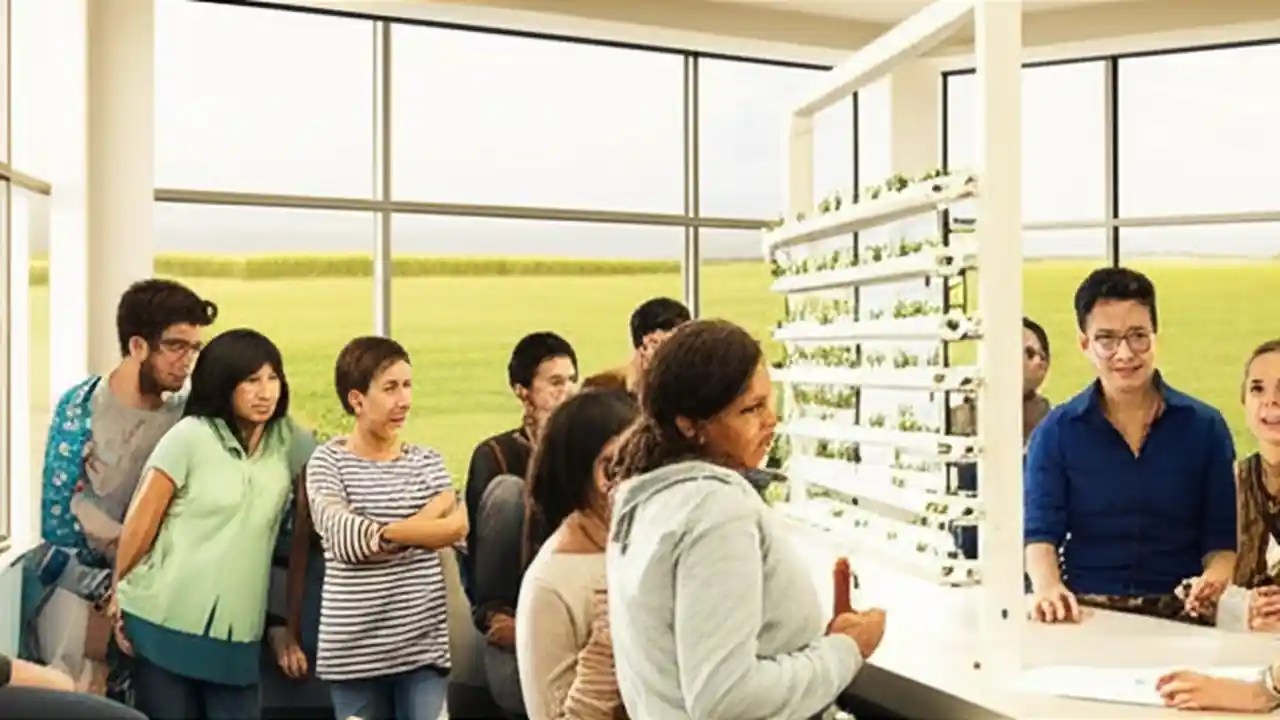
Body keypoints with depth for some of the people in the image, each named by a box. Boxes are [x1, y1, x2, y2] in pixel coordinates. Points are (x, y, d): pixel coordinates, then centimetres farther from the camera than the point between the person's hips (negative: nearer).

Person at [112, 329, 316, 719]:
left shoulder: (289, 440, 4)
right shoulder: (190, 437, -7)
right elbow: (141, 520, -4)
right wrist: (119, 594, 0)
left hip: (238, 630, 3)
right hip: (166, 621, -3)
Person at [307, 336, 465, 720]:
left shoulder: (427, 461, 9)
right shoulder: (327, 461, -1)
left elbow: (457, 527, -5)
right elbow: (343, 539, -15)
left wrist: (380, 534, -14)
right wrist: (424, 524, -11)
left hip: (424, 641, 2)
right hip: (355, 646, -2)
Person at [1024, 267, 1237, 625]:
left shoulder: (1205, 427, 7)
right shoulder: (1055, 432, 4)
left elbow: (1222, 534, 9)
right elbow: (1040, 532, -1)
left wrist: (1214, 578, -13)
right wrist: (1047, 586, -21)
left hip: (1180, 618, 1)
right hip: (1085, 616, -1)